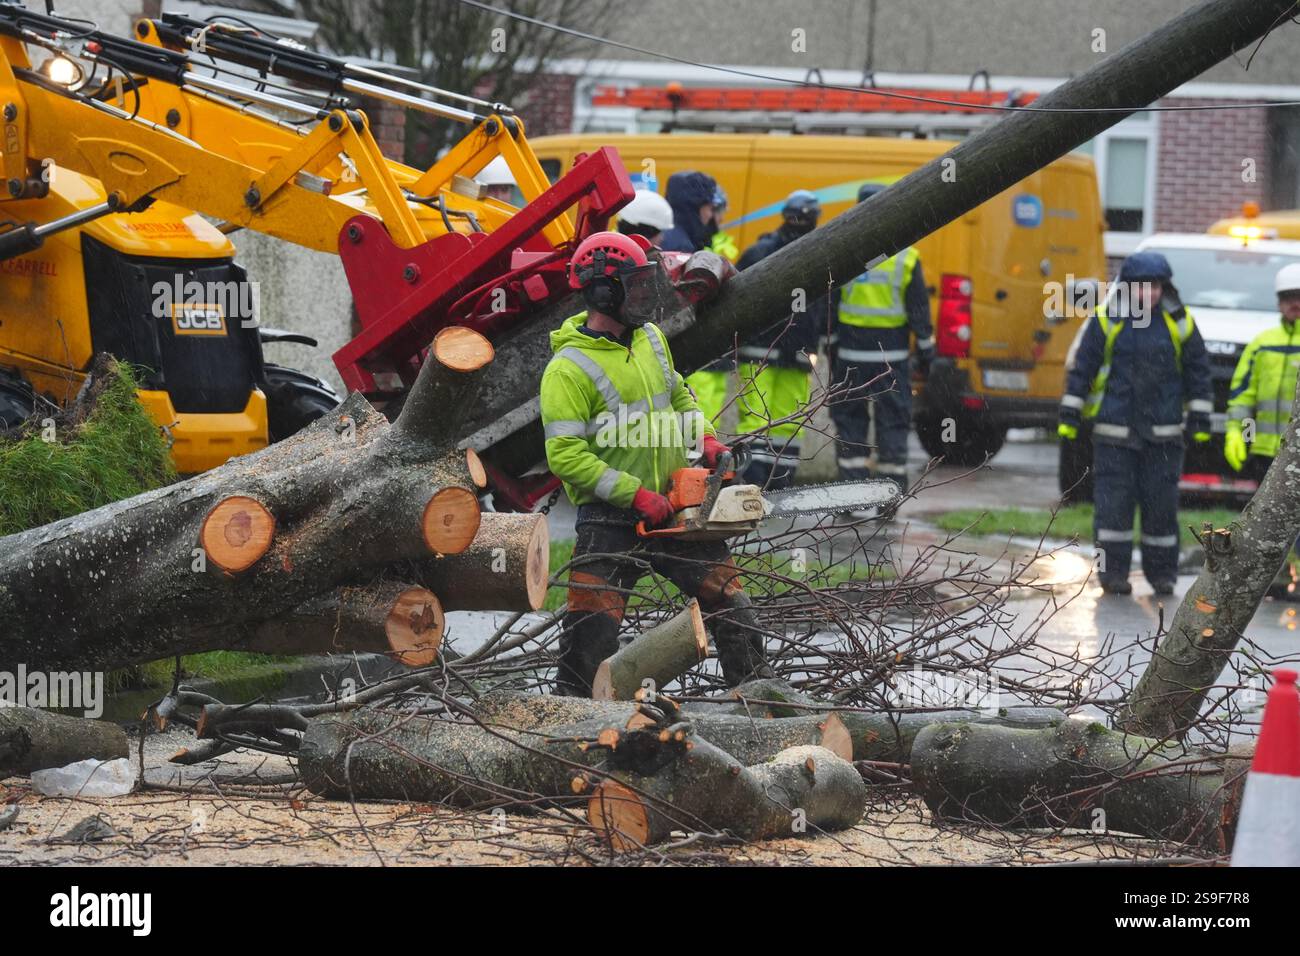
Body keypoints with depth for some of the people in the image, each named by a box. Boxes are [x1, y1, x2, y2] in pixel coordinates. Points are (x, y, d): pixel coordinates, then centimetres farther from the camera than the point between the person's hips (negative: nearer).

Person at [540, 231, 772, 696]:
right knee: (592, 632, -5)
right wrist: (634, 494, -21)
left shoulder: (651, 340, 8)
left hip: (674, 506, 6)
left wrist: (704, 435, 6)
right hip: (610, 520, -6)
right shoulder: (569, 369, -15)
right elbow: (565, 455, -20)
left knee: (728, 599, 7)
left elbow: (678, 395, 26)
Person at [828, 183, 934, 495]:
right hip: (892, 355, 0)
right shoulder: (906, 257, -3)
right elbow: (919, 309, 1)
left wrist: (832, 347, 10)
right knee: (892, 423, 6)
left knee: (850, 422, 8)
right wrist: (926, 352, 10)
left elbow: (831, 305, 1)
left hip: (851, 352, 0)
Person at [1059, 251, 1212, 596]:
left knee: (1161, 503, 2)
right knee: (1113, 503, -3)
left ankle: (1162, 572, 13)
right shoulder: (1106, 319, 0)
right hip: (1114, 431, -1)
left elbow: (1197, 371, 11)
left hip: (1163, 433, 1)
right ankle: (1113, 572, 4)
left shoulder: (1178, 322, 4)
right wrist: (1069, 415, 3)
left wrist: (1199, 419, 9)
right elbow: (1082, 366, 5)